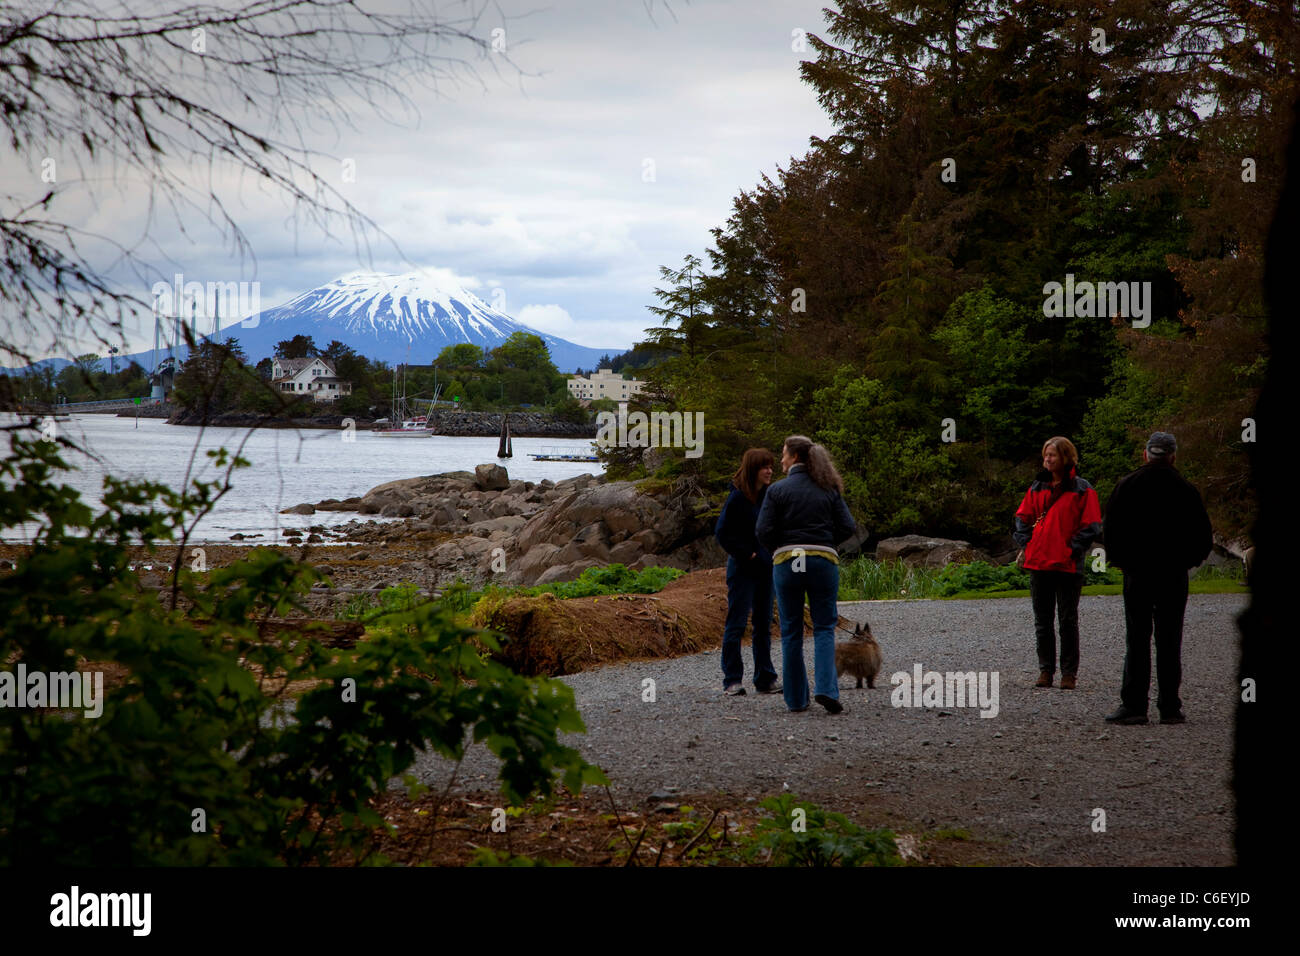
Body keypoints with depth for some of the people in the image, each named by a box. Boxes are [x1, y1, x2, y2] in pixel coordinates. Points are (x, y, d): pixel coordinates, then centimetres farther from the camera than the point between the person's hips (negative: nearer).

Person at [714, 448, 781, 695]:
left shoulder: (769, 496, 8)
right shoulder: (738, 497, -11)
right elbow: (722, 533, -13)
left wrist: (772, 555, 4)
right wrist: (746, 554, -13)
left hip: (765, 567, 7)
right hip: (743, 568, -7)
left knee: (763, 624, 10)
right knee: (736, 624, -4)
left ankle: (765, 679, 15)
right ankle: (732, 681, -1)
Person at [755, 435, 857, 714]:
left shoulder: (778, 490, -2)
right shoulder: (829, 489, 6)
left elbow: (764, 532, -7)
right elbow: (847, 528, 1)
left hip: (786, 563, -1)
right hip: (824, 562, 1)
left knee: (791, 632, 7)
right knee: (824, 627, 7)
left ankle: (796, 699, 8)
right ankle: (826, 689, -13)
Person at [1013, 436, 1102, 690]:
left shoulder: (1082, 490, -3)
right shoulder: (1037, 487, 11)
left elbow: (1091, 526, -6)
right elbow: (1022, 517, 16)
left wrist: (1073, 549, -13)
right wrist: (1027, 544, 2)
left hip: (1068, 565, -5)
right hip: (1039, 563, 5)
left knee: (1068, 621, 1)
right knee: (1042, 621, 9)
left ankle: (1069, 673, 7)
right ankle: (1046, 670, 16)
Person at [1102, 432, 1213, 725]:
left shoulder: (1127, 486, -2)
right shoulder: (1186, 490, -1)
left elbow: (1109, 529, -1)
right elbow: (1204, 536, 3)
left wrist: (1119, 559, 13)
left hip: (1137, 572, 0)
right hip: (1174, 576, 1)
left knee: (1137, 641, 1)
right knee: (1169, 642, 5)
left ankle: (1133, 705, -5)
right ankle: (1170, 708, 4)